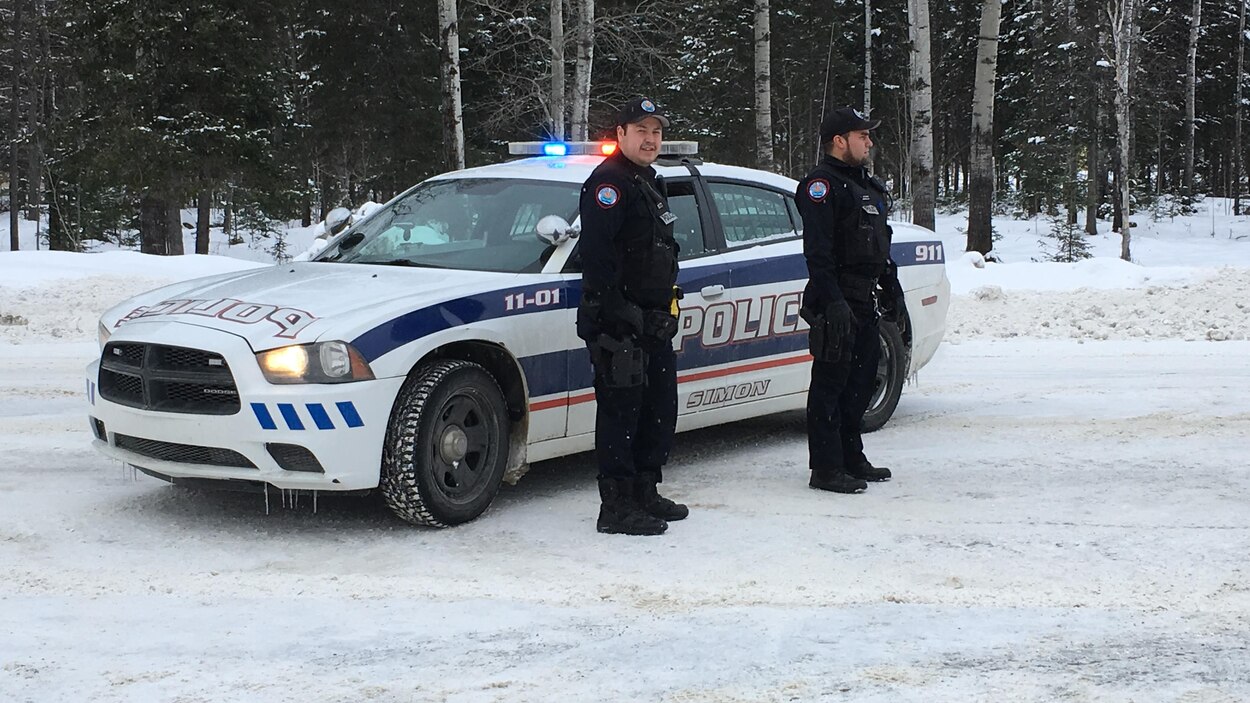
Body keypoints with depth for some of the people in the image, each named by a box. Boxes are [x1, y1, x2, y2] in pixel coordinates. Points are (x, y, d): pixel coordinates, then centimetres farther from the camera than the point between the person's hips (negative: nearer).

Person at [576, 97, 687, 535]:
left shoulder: (648, 184, 21)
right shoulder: (609, 182, -11)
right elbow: (596, 254, -22)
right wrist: (611, 312, -27)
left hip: (653, 323, 10)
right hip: (619, 328, -10)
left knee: (660, 410, 16)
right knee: (621, 412, -7)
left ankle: (645, 494, 28)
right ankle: (617, 507, -3)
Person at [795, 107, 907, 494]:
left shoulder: (867, 186, 20)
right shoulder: (822, 185, -11)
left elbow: (880, 246, 28)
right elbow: (817, 251, -20)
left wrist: (891, 288, 23)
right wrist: (832, 301, -26)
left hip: (864, 302, 10)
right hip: (837, 303, -10)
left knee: (860, 382, 15)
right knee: (831, 382, -6)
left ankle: (851, 458, 25)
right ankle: (826, 468, -3)